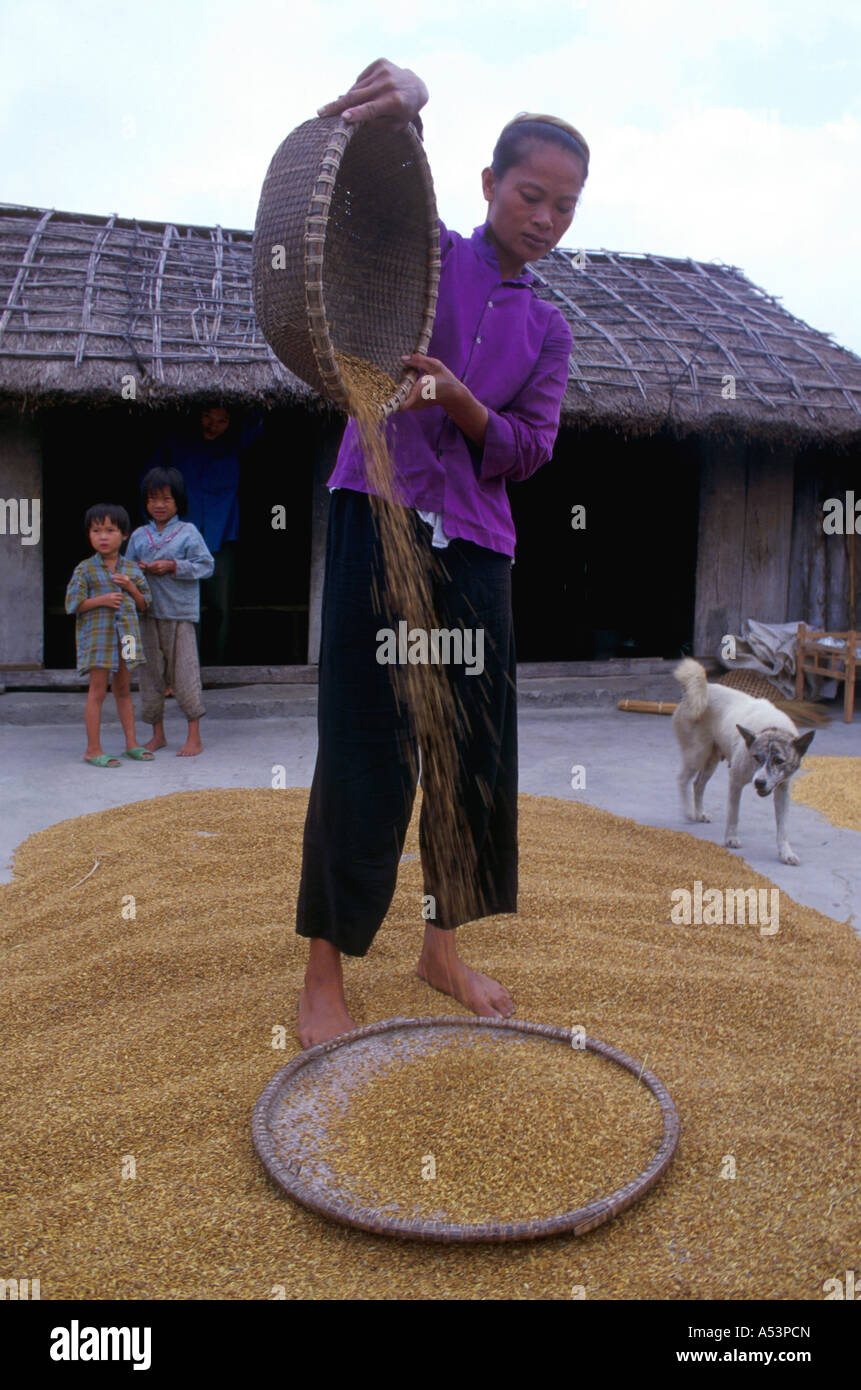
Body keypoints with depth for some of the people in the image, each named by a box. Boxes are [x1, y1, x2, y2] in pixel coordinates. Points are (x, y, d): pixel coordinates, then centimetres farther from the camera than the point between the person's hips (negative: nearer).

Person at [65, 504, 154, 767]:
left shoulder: (131, 568, 8)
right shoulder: (85, 570, -4)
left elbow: (144, 604, 11)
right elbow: (72, 604, -7)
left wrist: (130, 588, -8)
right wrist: (101, 600, -19)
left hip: (126, 634, 4)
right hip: (97, 635, -4)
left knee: (123, 691, 12)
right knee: (97, 691, -3)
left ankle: (131, 744, 18)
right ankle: (93, 749, 3)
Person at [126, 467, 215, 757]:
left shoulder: (188, 532, 0)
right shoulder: (139, 536, 13)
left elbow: (206, 566, -4)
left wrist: (174, 566, -14)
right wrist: (140, 569, -4)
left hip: (180, 614, -4)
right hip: (147, 613, 4)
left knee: (185, 673, -5)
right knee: (151, 673, 9)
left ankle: (194, 737, 3)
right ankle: (157, 734, 21)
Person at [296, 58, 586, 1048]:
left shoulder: (548, 330, 17)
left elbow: (530, 450, 7)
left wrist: (463, 403, -12)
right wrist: (398, 100, -31)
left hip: (476, 543, 5)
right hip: (381, 518, -5)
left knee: (477, 751, 6)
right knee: (366, 753, -8)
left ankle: (442, 950, 25)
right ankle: (322, 983, 6)